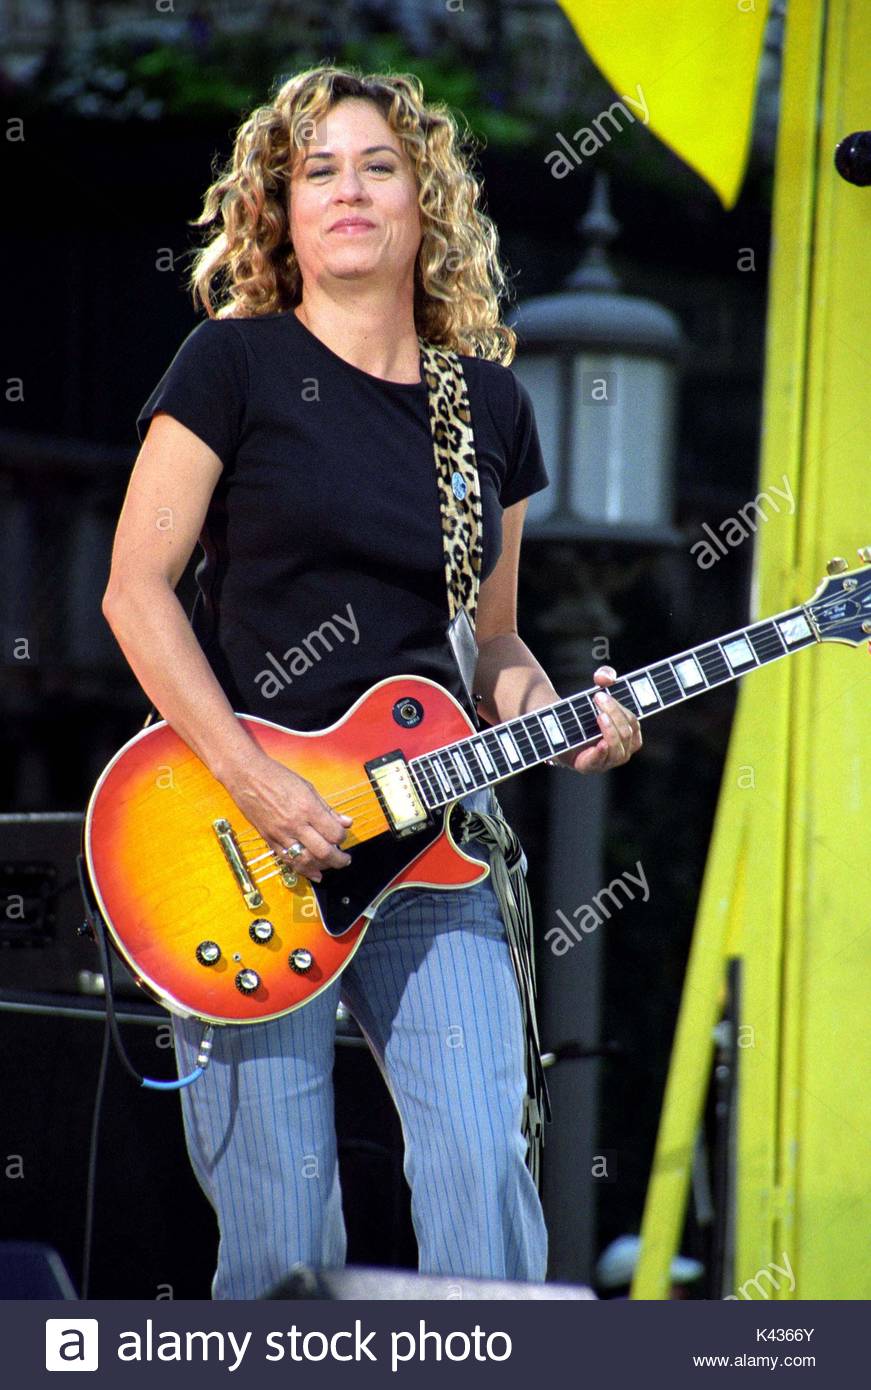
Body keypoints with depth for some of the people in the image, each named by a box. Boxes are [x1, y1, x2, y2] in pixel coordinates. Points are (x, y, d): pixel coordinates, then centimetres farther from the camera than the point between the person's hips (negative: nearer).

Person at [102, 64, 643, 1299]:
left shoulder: (490, 403, 13)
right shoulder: (236, 365, 0)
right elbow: (136, 590, -5)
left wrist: (555, 717, -2)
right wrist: (256, 785, -14)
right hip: (245, 829, -4)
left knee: (486, 1187, -9)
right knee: (279, 1247, -4)